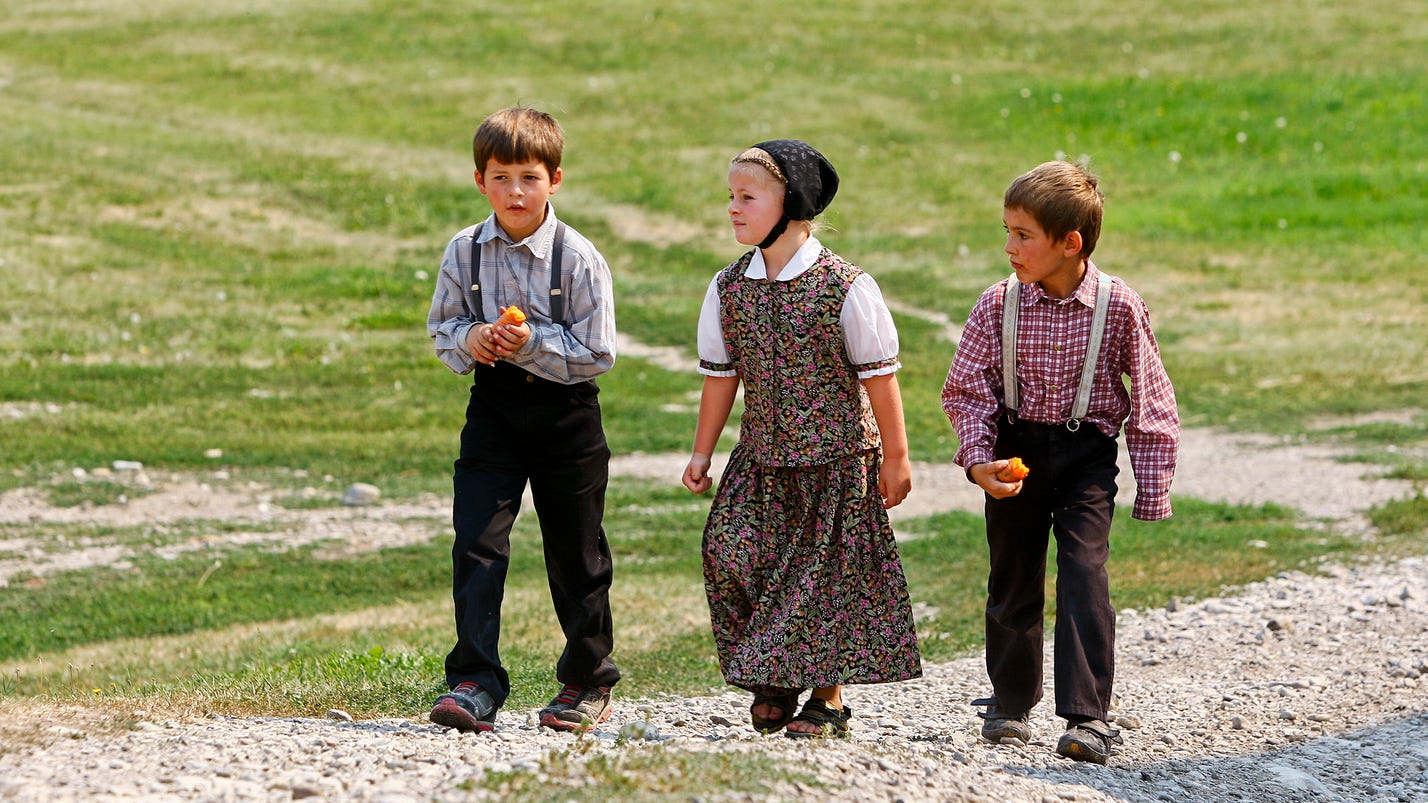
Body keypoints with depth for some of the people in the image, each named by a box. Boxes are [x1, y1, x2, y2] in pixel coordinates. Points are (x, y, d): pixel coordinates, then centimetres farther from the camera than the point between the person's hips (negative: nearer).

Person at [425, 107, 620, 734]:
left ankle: (588, 681, 25)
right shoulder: (464, 253, -3)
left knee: (575, 552, 9)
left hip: (565, 409, -2)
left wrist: (532, 343, -24)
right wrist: (469, 338, -15)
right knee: (477, 543, -11)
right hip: (494, 407, 2)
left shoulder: (579, 259, -12)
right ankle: (474, 681, -12)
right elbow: (442, 328, 7)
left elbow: (596, 353, -11)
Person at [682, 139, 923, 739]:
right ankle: (772, 680, 9)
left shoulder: (845, 287, -13)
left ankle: (827, 696, 15)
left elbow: (879, 377, -7)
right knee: (729, 550, -8)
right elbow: (721, 376, 10)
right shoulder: (728, 288, 1)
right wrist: (702, 453, 12)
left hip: (837, 458, -4)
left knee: (829, 572, 0)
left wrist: (895, 458, -4)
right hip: (761, 460, 4)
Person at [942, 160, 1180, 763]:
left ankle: (1087, 716, -16)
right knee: (1013, 578, 13)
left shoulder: (1119, 307, -11)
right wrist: (979, 460, -14)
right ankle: (1011, 702, 33)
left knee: (1084, 574, -16)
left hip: (1086, 455, -3)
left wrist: (1152, 489, -2)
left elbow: (1150, 403, -2)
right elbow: (967, 391, 0)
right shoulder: (998, 305, -7)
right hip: (1017, 452, 3)